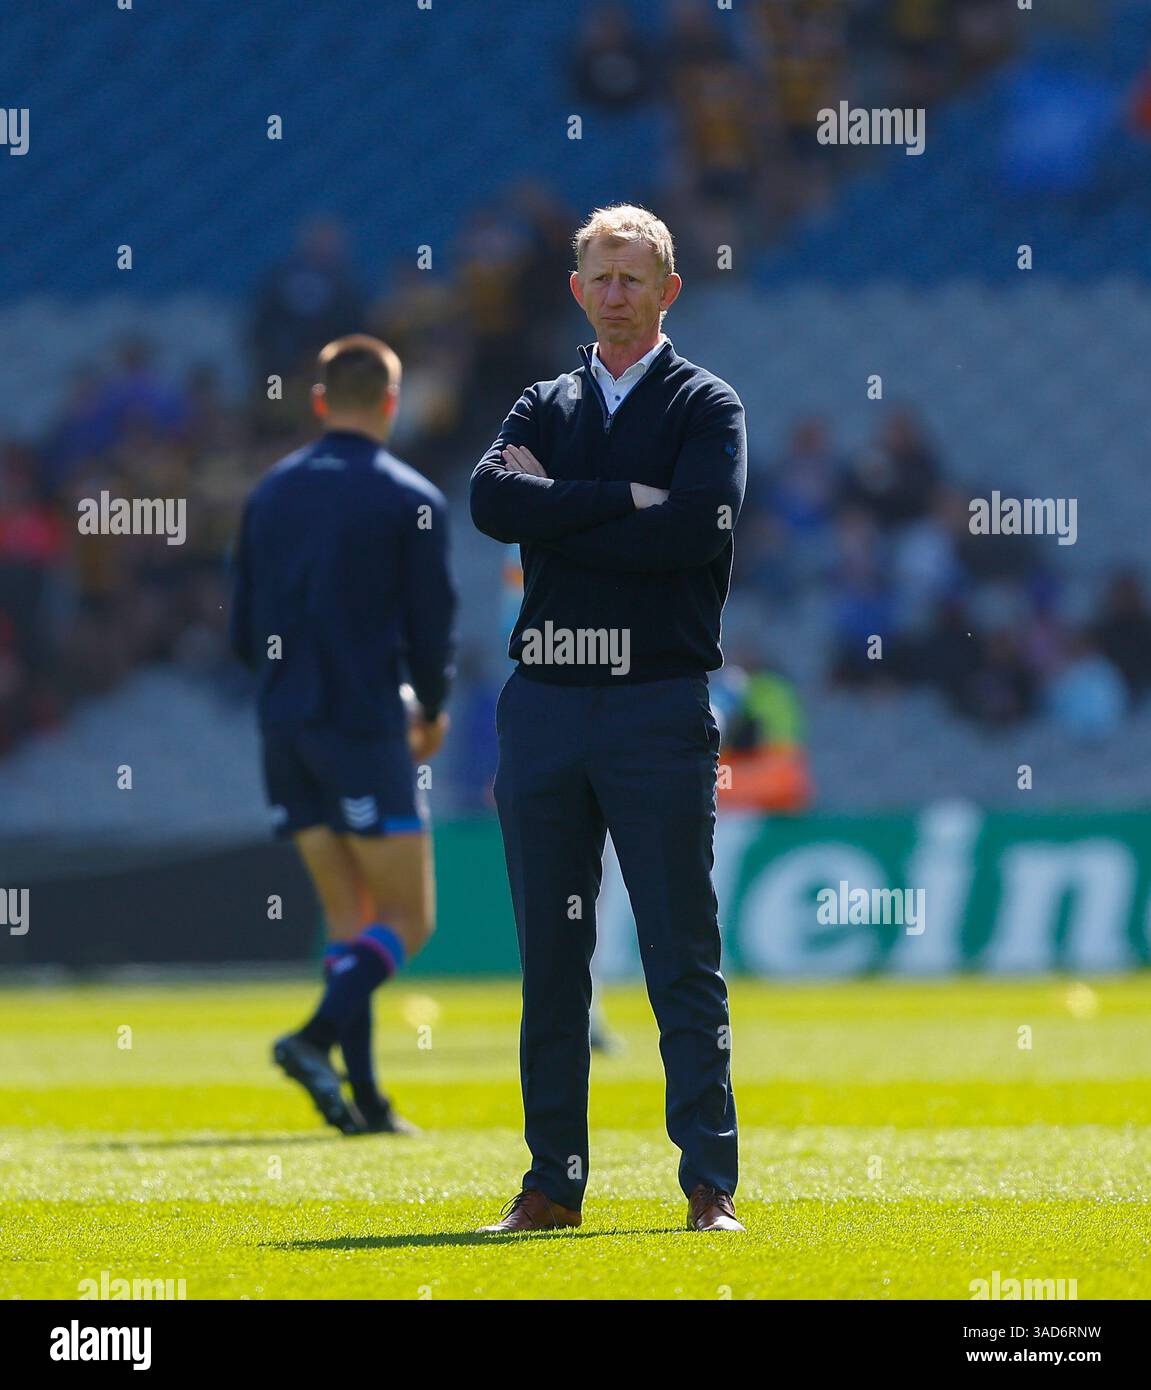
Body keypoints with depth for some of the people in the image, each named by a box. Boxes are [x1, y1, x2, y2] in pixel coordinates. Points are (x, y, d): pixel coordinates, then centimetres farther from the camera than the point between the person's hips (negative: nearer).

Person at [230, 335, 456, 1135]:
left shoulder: (271, 494, 10)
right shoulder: (411, 500, -5)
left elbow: (244, 632, 12)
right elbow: (433, 626, -5)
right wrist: (431, 711, 13)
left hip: (285, 730, 6)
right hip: (364, 728, -6)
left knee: (348, 919, 12)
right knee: (406, 919, -2)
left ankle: (364, 1097, 2)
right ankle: (317, 1039, -25)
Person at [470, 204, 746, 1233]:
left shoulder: (706, 407, 5)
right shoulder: (544, 408, 17)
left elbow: (694, 529, -14)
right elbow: (492, 501, -4)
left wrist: (556, 511, -7)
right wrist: (626, 500, -11)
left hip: (659, 704, -4)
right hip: (544, 702, 4)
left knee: (683, 957, -5)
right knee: (551, 956, 6)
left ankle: (712, 1187, -4)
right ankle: (553, 1184, 11)